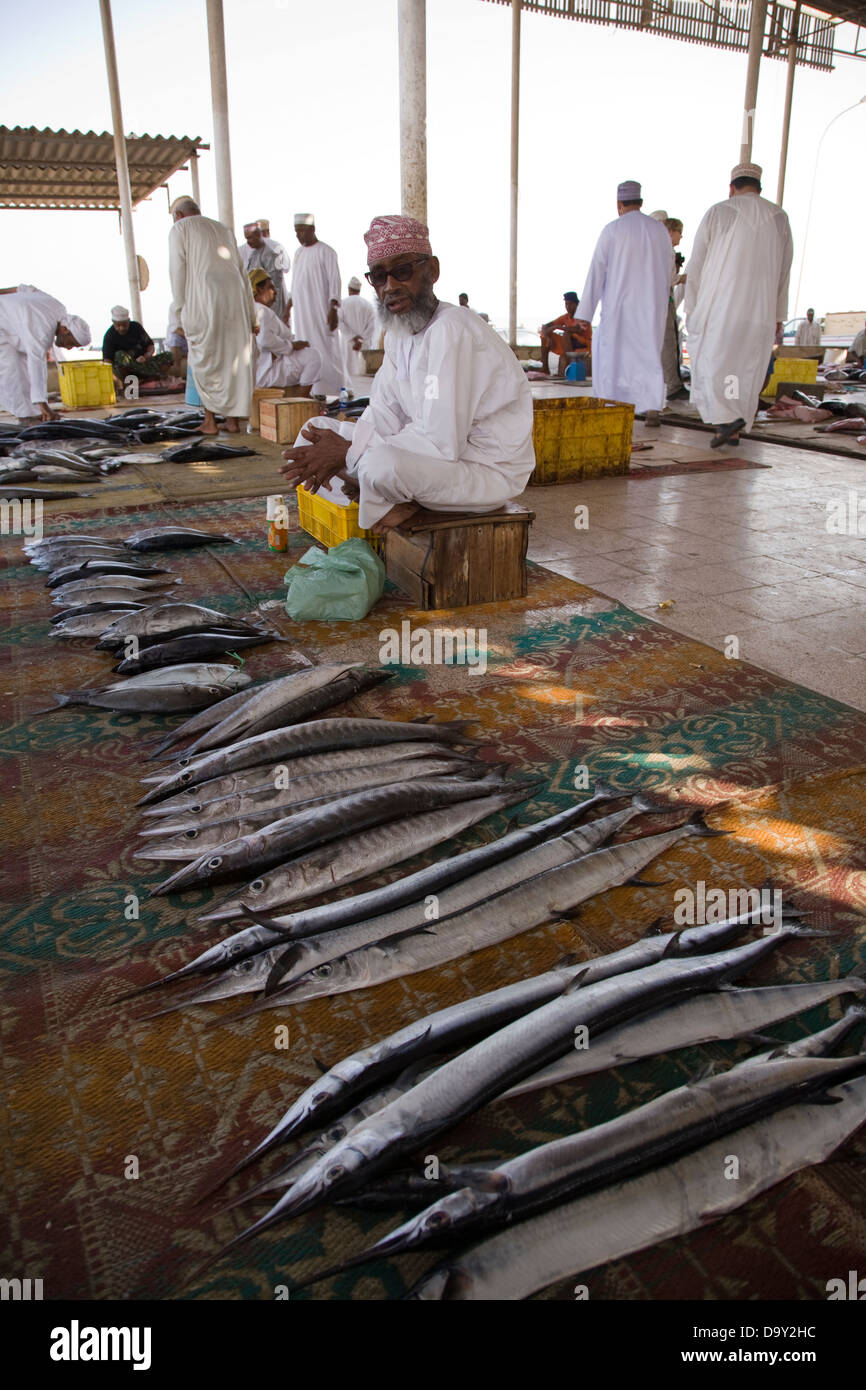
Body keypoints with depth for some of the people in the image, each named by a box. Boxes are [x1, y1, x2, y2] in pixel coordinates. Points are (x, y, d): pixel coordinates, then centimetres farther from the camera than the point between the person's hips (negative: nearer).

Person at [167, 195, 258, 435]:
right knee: (235, 358, 7)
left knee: (205, 361, 3)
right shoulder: (223, 229, 25)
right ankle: (234, 419, 7)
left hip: (204, 300, -5)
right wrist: (251, 315, 18)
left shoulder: (179, 230, 9)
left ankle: (210, 420, 2)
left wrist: (180, 310, 0)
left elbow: (178, 271, -2)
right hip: (236, 298, 5)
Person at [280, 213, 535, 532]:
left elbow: (442, 441, -29)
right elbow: (385, 412, 8)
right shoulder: (398, 332, 8)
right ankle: (390, 504, -6)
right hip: (435, 456, 9)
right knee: (315, 433, 7)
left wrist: (348, 453, -23)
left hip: (490, 471, -9)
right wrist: (339, 451, -13)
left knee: (382, 464, -38)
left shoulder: (452, 330, -23)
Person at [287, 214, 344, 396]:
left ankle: (331, 392, -4)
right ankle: (312, 391, 8)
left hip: (320, 310, -7)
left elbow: (334, 281, -12)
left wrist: (333, 309, -21)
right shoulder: (299, 252, 15)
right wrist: (289, 306, 20)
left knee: (325, 350, -8)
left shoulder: (326, 252, -7)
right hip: (301, 310, 7)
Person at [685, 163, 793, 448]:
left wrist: (691, 309, 5)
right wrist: (778, 315, 15)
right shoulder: (779, 218, 9)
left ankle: (726, 419, -18)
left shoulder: (717, 213, -1)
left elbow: (696, 265, -1)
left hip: (719, 306, -3)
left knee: (710, 363, 2)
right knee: (747, 369, 11)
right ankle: (734, 432, 12)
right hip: (761, 311, 4)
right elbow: (783, 272, 10)